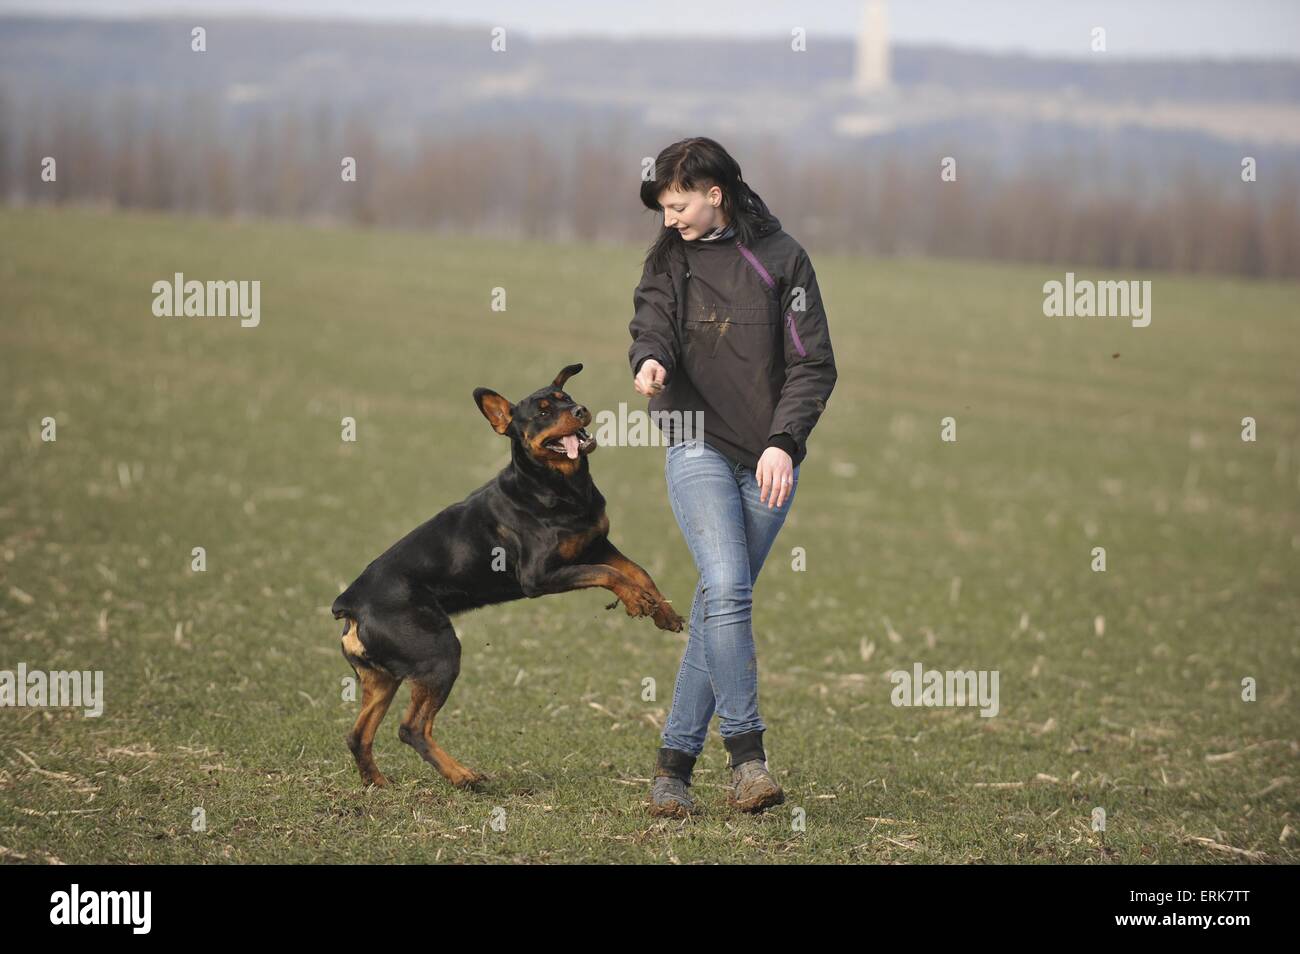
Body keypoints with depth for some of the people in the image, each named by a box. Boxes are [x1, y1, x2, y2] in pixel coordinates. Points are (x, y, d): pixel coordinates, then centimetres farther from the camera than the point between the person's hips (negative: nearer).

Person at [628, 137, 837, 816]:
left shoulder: (781, 259, 2)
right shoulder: (669, 257, 9)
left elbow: (813, 363, 0)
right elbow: (652, 320, -7)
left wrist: (784, 442, -13)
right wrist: (649, 359, -31)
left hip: (768, 459, 0)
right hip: (698, 446, 0)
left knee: (721, 605, 2)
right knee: (726, 588, -19)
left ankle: (676, 758, 9)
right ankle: (746, 752, -17)